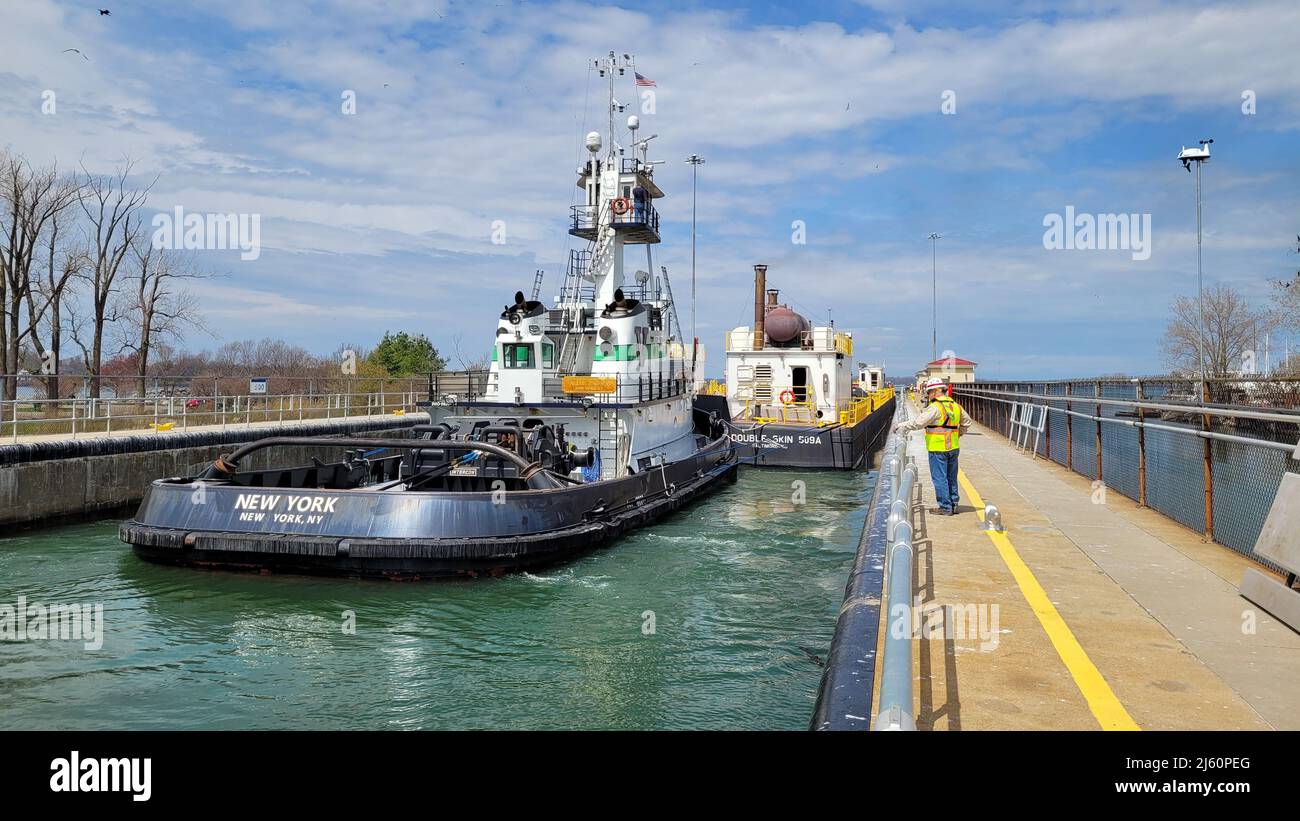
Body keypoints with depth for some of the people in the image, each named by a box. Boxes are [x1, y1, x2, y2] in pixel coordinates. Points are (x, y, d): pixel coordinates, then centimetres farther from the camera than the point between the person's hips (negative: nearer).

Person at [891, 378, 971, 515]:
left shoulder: (935, 408, -16)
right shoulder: (955, 406, 8)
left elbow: (917, 423, -19)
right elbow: (966, 422, 20)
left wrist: (900, 426, -9)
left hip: (938, 449, -8)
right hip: (953, 447, 8)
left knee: (939, 478, 0)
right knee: (951, 477, 16)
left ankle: (945, 507, 1)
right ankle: (953, 505, 21)